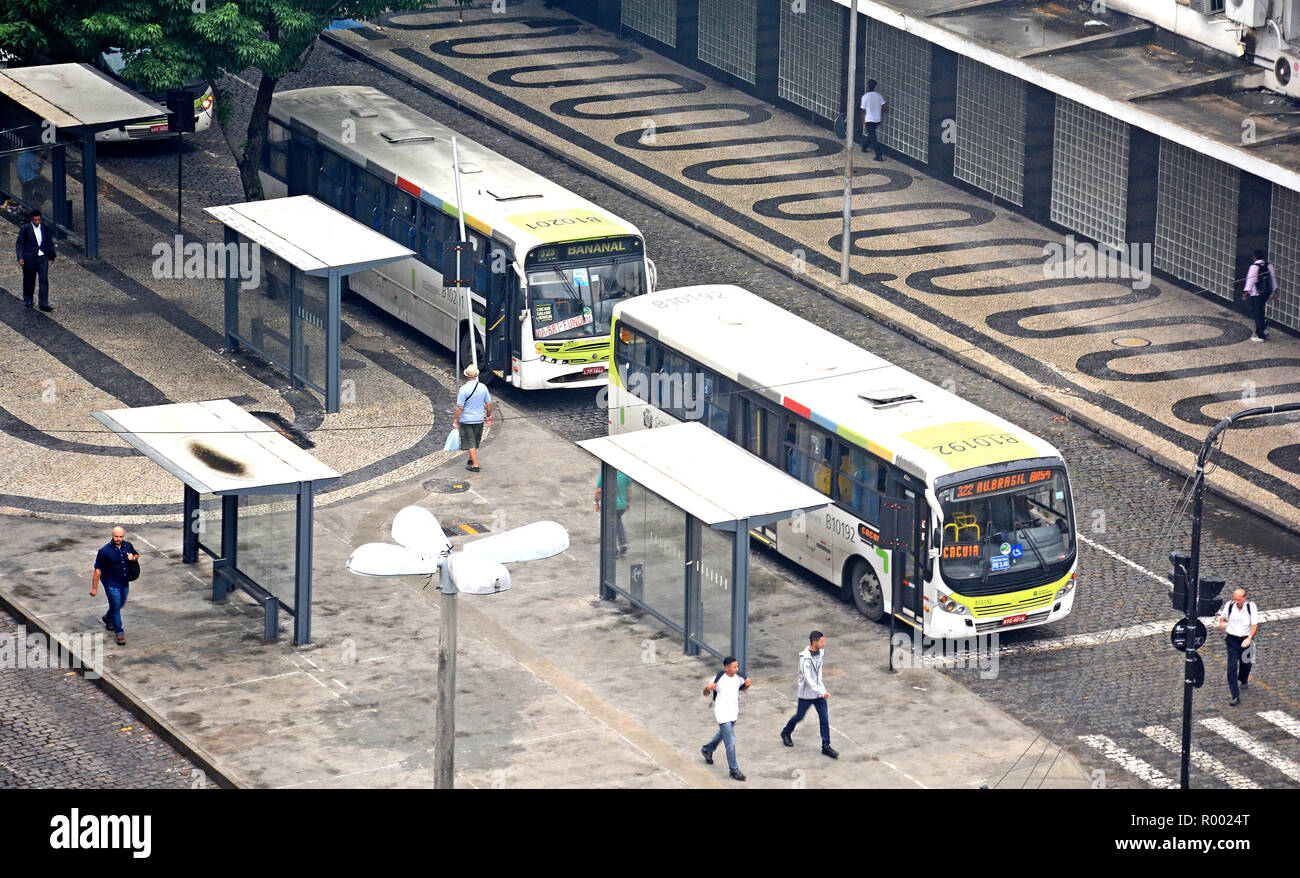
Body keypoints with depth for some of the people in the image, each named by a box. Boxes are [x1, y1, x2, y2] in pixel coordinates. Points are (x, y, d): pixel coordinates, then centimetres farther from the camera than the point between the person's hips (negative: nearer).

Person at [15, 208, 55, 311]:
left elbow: (50, 242, 17)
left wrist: (52, 255, 23)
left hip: (42, 257, 2)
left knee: (44, 280, -7)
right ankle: (28, 300, 31)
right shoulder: (25, 229, -4)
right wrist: (20, 257, -13)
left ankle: (44, 304, -9)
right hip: (29, 258, -2)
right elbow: (19, 244, -4)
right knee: (29, 280, 10)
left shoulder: (45, 228, 5)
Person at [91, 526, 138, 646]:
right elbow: (98, 570, -16)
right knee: (115, 607, -2)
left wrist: (133, 557, -11)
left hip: (125, 582, 6)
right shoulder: (105, 551, -20)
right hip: (111, 583, -6)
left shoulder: (128, 545, -4)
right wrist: (94, 588, -15)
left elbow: (137, 555, 16)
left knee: (121, 604, 23)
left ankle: (107, 618, 52)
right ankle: (119, 633, 10)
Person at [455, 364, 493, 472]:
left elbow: (459, 407, -17)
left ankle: (475, 465, 0)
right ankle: (471, 459, 38)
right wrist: (488, 416, 18)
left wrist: (456, 419, -6)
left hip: (466, 419, -4)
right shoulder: (483, 387, -5)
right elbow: (489, 403, 3)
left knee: (470, 442, 3)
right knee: (476, 441, 21)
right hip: (479, 419, 4)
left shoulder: (464, 389, -18)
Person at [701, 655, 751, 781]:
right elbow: (705, 693, -7)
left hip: (733, 713, 7)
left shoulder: (737, 677, -2)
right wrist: (708, 688, -31)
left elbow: (742, 688, 18)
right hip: (722, 713, -7)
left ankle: (707, 750, 53)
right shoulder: (719, 679, -17)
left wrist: (747, 684, -5)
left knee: (723, 734, 27)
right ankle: (734, 770, 1)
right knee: (730, 741, -7)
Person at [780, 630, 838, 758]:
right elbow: (808, 679, -28)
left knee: (825, 719, 3)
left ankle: (826, 746, 10)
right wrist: (822, 692, -29)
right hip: (807, 693, -6)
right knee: (799, 716, 14)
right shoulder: (805, 658, -26)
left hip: (819, 691, 6)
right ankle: (786, 733, 41)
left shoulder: (821, 652, -1)